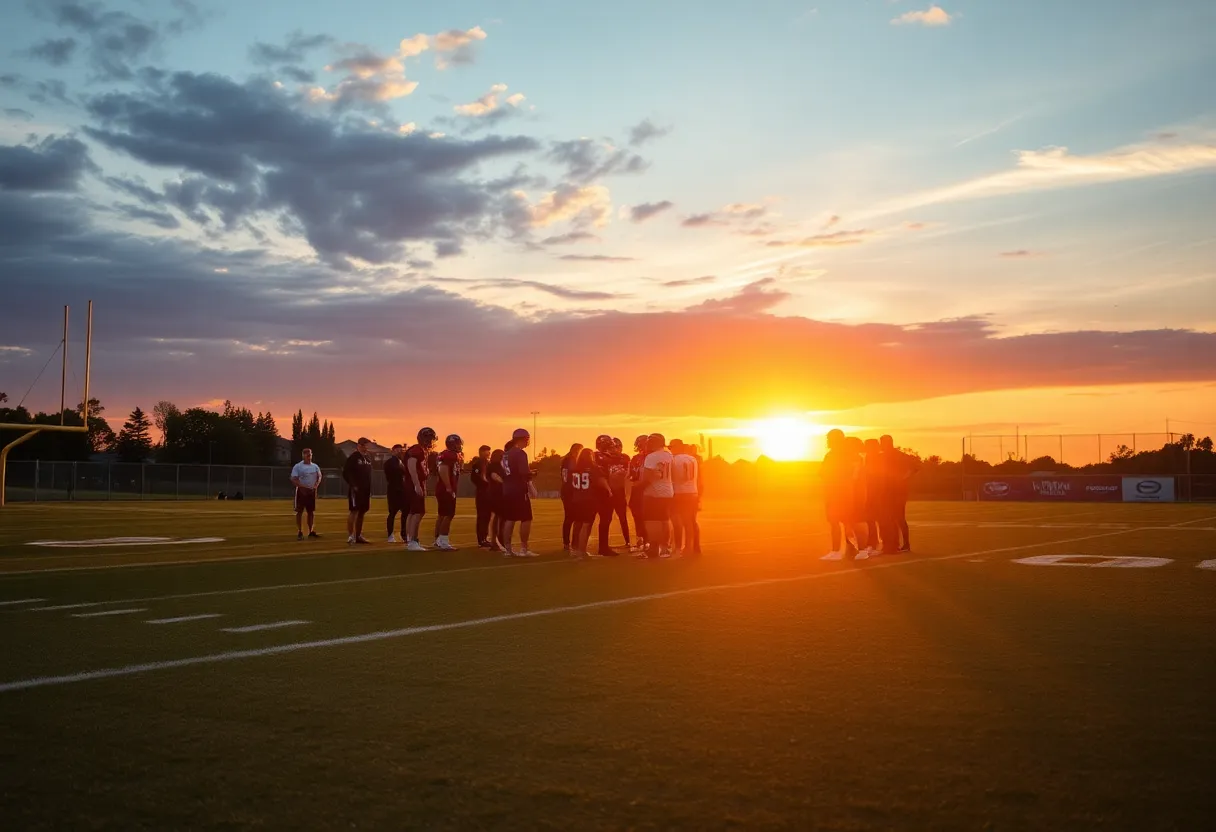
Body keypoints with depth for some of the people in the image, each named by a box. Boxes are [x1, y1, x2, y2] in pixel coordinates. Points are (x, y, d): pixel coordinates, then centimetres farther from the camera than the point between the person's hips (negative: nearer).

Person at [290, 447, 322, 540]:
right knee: (299, 511, -2)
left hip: (312, 491, 5)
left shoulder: (315, 466, 7)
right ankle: (299, 532, 2)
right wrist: (302, 487, -24)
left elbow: (319, 477, 14)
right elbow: (294, 480, -13)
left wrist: (316, 486, -4)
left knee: (311, 512, 9)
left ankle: (311, 531, 17)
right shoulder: (297, 466, -8)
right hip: (301, 491, -5)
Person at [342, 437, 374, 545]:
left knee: (362, 512, 10)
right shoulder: (353, 457, -9)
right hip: (356, 489, -8)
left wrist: (369, 488, 14)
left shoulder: (368, 457, 15)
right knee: (354, 511, -9)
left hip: (365, 490, 8)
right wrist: (353, 485, -17)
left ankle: (358, 535, 17)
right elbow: (345, 473, -13)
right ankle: (350, 536, -7)